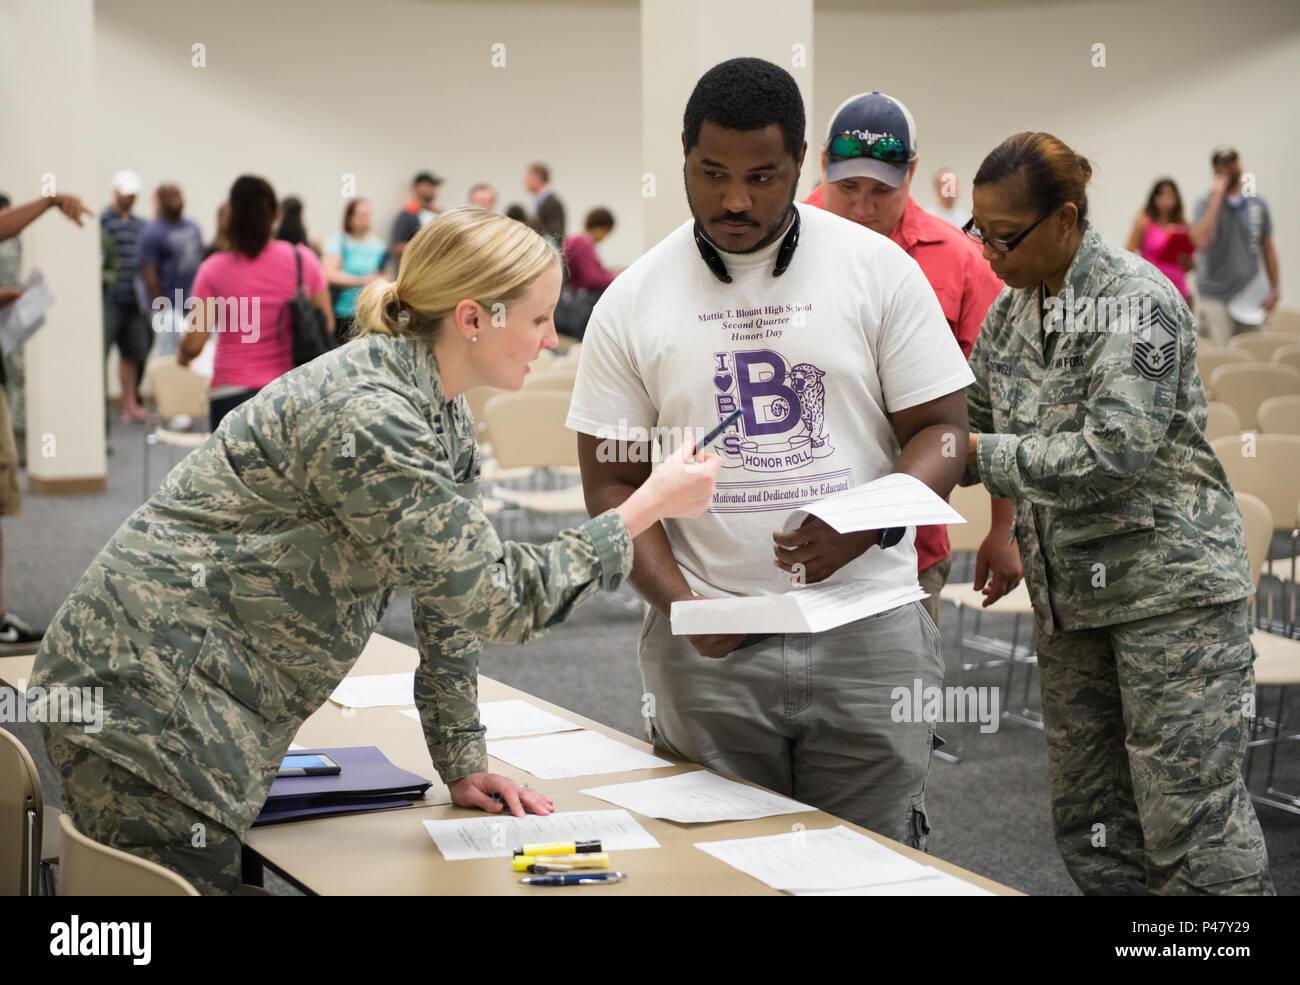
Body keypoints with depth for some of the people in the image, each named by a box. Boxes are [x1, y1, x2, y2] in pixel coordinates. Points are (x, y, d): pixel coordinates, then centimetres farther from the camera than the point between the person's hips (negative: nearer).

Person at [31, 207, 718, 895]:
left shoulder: (442, 411, 7)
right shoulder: (365, 418, -24)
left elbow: (452, 590, 13)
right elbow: (492, 597, -20)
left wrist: (462, 763, 11)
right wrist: (648, 507, -13)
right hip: (144, 701, -9)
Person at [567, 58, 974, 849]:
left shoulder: (878, 269, 0)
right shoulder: (633, 302, 3)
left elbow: (942, 432, 1)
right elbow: (615, 485, 5)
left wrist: (868, 526, -18)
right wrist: (680, 605, -11)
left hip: (868, 633, 0)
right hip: (709, 646, 1)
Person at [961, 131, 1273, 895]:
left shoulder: (1137, 301, -13)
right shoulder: (1011, 311, 9)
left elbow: (1109, 454, -22)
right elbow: (968, 422, 13)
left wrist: (977, 454, -19)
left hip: (1170, 582, -8)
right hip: (1074, 594, 8)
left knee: (1192, 818, -8)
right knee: (1088, 819, 9)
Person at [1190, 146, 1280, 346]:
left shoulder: (1257, 204, 8)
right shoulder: (1206, 203, -2)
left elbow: (1267, 248, 14)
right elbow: (1201, 241, -19)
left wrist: (1275, 289, 7)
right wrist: (1216, 199, -16)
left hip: (1250, 297, 3)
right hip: (1214, 298, -3)